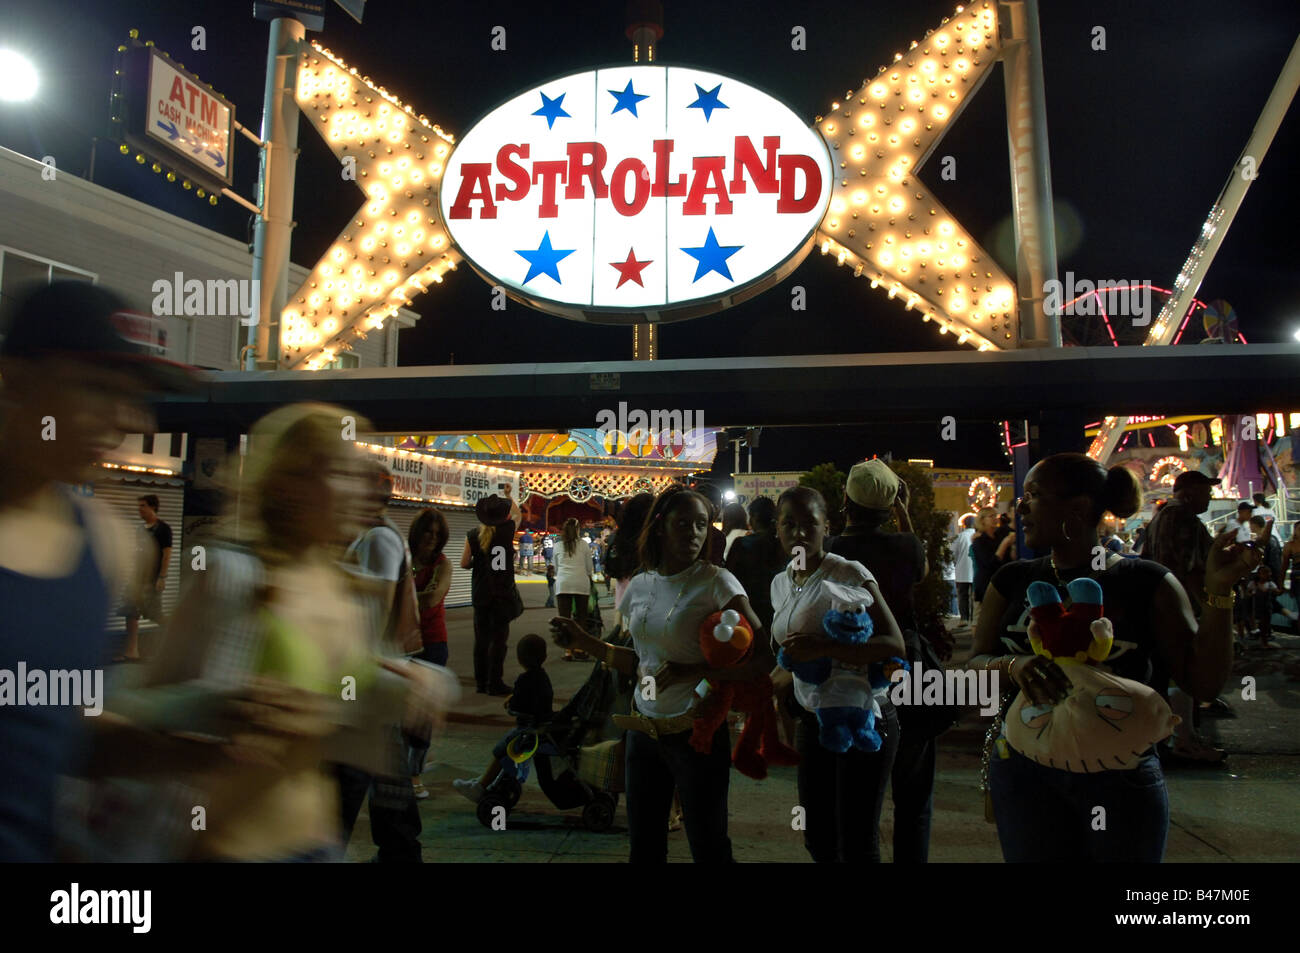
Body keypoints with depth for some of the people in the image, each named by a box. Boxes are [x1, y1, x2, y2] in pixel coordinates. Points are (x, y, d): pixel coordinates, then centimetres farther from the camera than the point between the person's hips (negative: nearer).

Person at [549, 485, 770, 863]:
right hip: (644, 731, 5)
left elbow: (762, 659, -16)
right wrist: (584, 641, 6)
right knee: (643, 846, 19)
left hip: (696, 734, -5)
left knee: (708, 849, 8)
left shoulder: (715, 582, -13)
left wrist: (694, 671, -21)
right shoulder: (639, 586, 3)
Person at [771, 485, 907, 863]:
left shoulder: (849, 574, -15)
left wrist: (823, 647, -31)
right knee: (817, 840, 15)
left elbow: (895, 646, -22)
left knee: (856, 846, 1)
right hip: (812, 721, 7)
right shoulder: (780, 584, 7)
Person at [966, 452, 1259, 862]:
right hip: (1023, 770, 2)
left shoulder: (1145, 582, -4)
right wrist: (1012, 666, -21)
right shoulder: (1014, 580, 3)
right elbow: (975, 667, 1)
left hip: (1122, 777, -2)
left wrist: (1217, 592, -16)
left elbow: (1203, 682, -7)